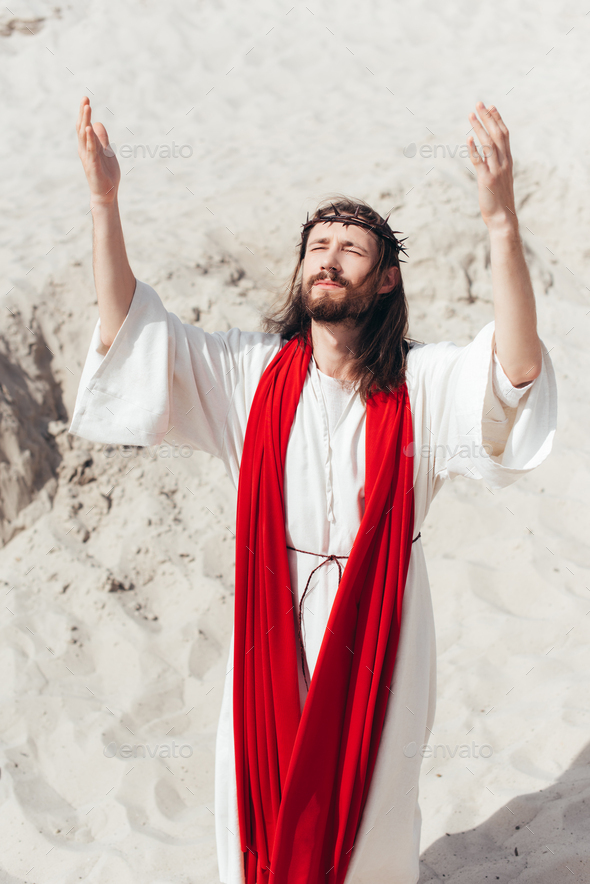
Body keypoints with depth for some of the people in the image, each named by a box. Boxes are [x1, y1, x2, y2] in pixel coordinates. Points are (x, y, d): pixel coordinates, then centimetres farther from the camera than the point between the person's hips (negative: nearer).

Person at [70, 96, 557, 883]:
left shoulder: (423, 384, -13)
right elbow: (128, 329, -10)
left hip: (375, 632, -2)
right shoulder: (252, 372, -5)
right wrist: (104, 202, -22)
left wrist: (501, 221, -45)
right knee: (258, 799, 18)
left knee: (365, 818, 18)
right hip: (273, 626, 2)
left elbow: (517, 368, -33)